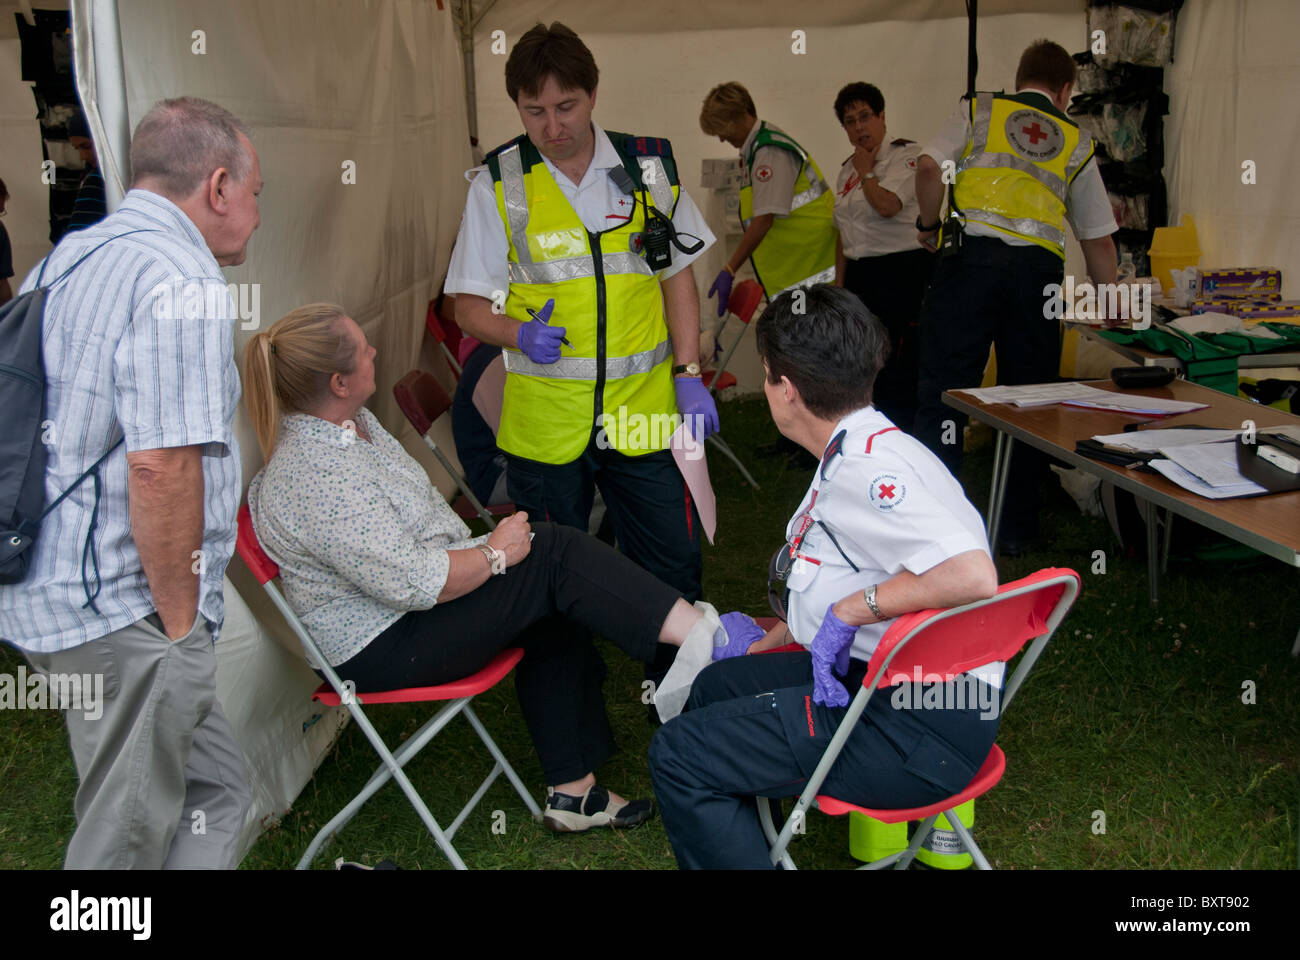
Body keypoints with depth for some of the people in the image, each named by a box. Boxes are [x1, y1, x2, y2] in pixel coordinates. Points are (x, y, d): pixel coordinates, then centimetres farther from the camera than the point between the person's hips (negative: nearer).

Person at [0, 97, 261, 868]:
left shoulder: (66, 260, 16)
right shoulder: (181, 277, -16)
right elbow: (161, 465, -25)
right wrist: (180, 621, -15)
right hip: (126, 611, -10)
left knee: (216, 789, 18)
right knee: (127, 839, 3)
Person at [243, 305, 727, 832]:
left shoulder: (349, 422, 5)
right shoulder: (314, 477, -28)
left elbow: (413, 514, 20)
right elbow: (409, 582, -29)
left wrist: (476, 550, 10)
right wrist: (493, 555, -15)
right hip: (380, 651, -11)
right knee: (553, 555, -16)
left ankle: (573, 790, 10)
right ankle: (713, 640, -16)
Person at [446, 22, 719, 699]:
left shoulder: (647, 166, 3)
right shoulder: (498, 184, -2)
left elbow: (677, 275, 10)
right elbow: (469, 302, 2)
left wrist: (689, 375, 1)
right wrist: (519, 335, -19)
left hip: (643, 412, 1)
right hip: (544, 419, -1)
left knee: (671, 566, 7)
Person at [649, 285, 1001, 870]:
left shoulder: (871, 467, -21)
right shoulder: (850, 460, 13)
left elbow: (972, 577, -34)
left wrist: (854, 607, -23)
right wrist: (762, 645, 28)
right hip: (879, 684, 11)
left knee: (678, 755, -9)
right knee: (714, 687, 25)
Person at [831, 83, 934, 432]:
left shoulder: (906, 154, -6)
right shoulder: (848, 168, 17)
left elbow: (887, 205, -23)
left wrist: (866, 172, -7)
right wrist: (839, 283, 17)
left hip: (901, 273, -8)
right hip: (860, 275, 8)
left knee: (896, 371, -9)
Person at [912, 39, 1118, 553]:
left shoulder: (978, 111, 16)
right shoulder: (1076, 142, 22)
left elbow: (930, 167, -2)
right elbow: (1098, 239, 23)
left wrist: (928, 224, 13)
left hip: (971, 255, -2)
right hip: (1038, 267, 2)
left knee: (943, 389, 0)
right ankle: (1017, 527, 15)